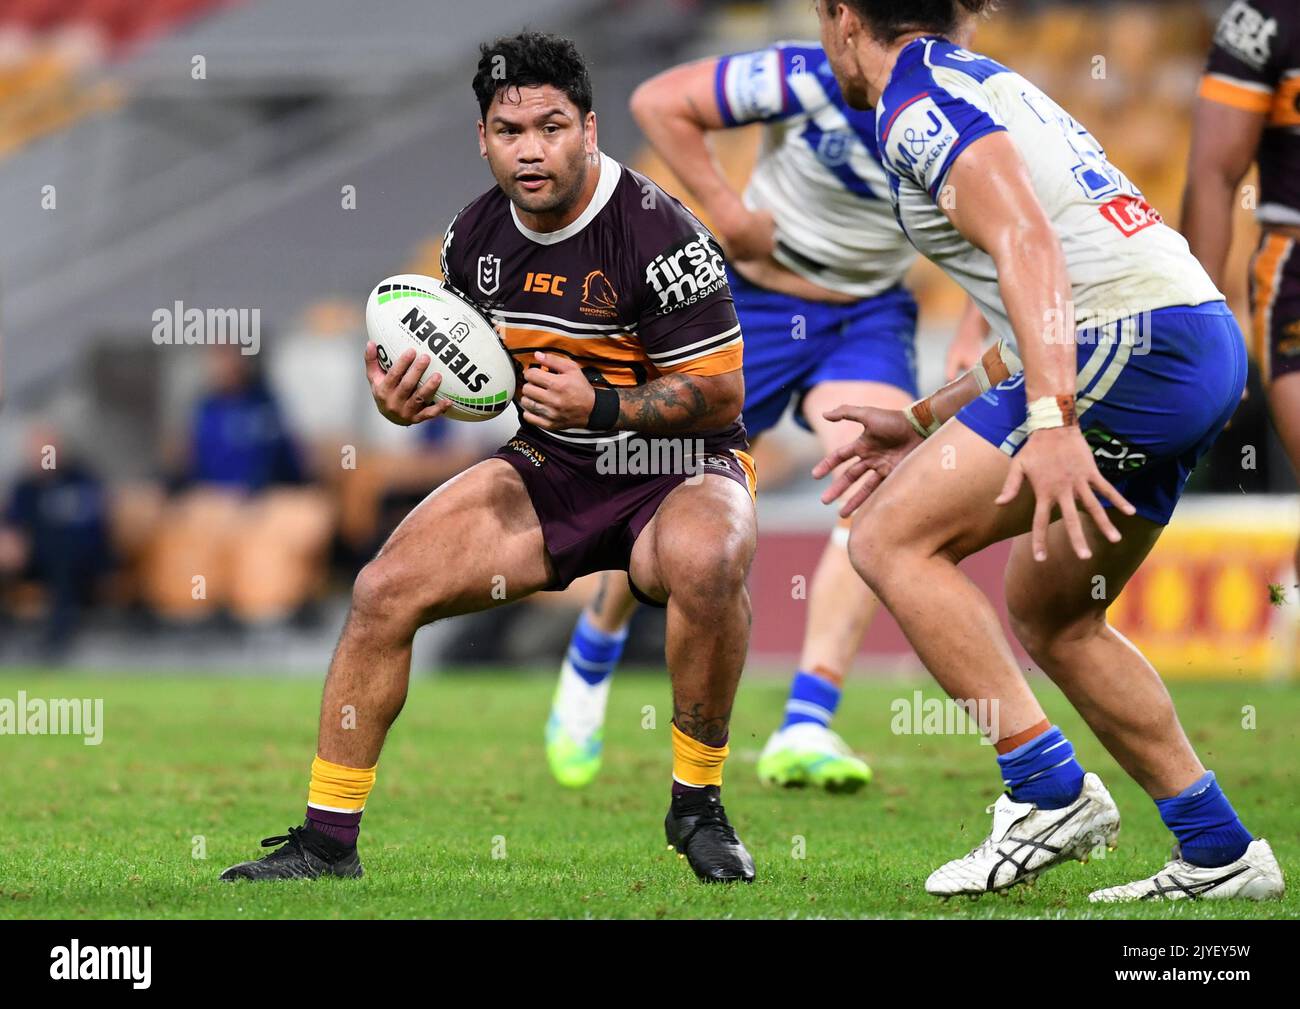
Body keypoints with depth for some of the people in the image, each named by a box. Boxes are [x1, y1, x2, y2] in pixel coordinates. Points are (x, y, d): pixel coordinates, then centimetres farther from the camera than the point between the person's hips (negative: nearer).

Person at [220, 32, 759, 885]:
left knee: (704, 561, -40)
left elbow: (722, 396, -17)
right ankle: (327, 839, 4)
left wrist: (602, 406, -29)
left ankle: (698, 803, -19)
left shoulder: (658, 235, -19)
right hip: (549, 472, 6)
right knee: (384, 590, -9)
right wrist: (413, 397, -7)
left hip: (678, 473, -6)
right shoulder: (477, 234, 0)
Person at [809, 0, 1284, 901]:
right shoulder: (987, 85, 26)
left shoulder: (916, 96, -4)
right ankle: (1220, 853, 19)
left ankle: (1050, 792, -10)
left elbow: (1027, 242, -20)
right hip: (1203, 346, 10)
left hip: (1131, 345, -10)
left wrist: (1050, 420, -29)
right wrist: (924, 425, 31)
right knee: (1048, 615, 20)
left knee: (892, 540, -5)